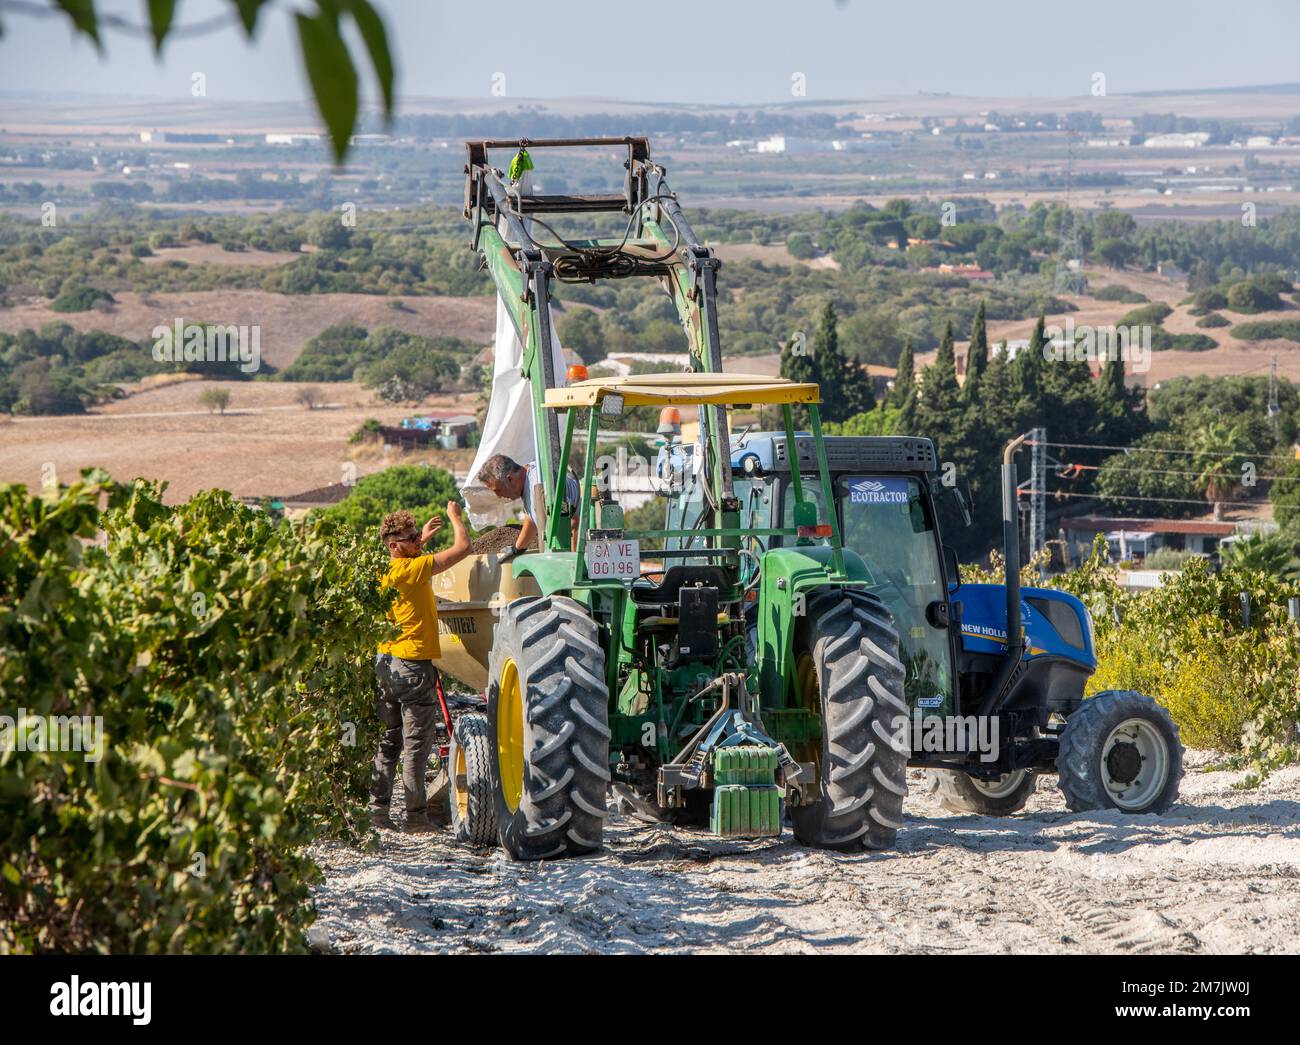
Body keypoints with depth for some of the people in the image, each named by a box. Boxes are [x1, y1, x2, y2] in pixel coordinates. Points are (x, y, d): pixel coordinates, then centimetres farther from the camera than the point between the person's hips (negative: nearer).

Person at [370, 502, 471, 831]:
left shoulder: (384, 571, 8)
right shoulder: (413, 569, -15)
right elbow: (462, 548, -13)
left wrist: (424, 537, 32)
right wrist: (455, 516, 3)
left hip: (385, 662, 8)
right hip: (414, 666, -8)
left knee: (388, 740, 14)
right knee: (416, 743, -2)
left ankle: (378, 807, 12)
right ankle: (416, 814, 0)